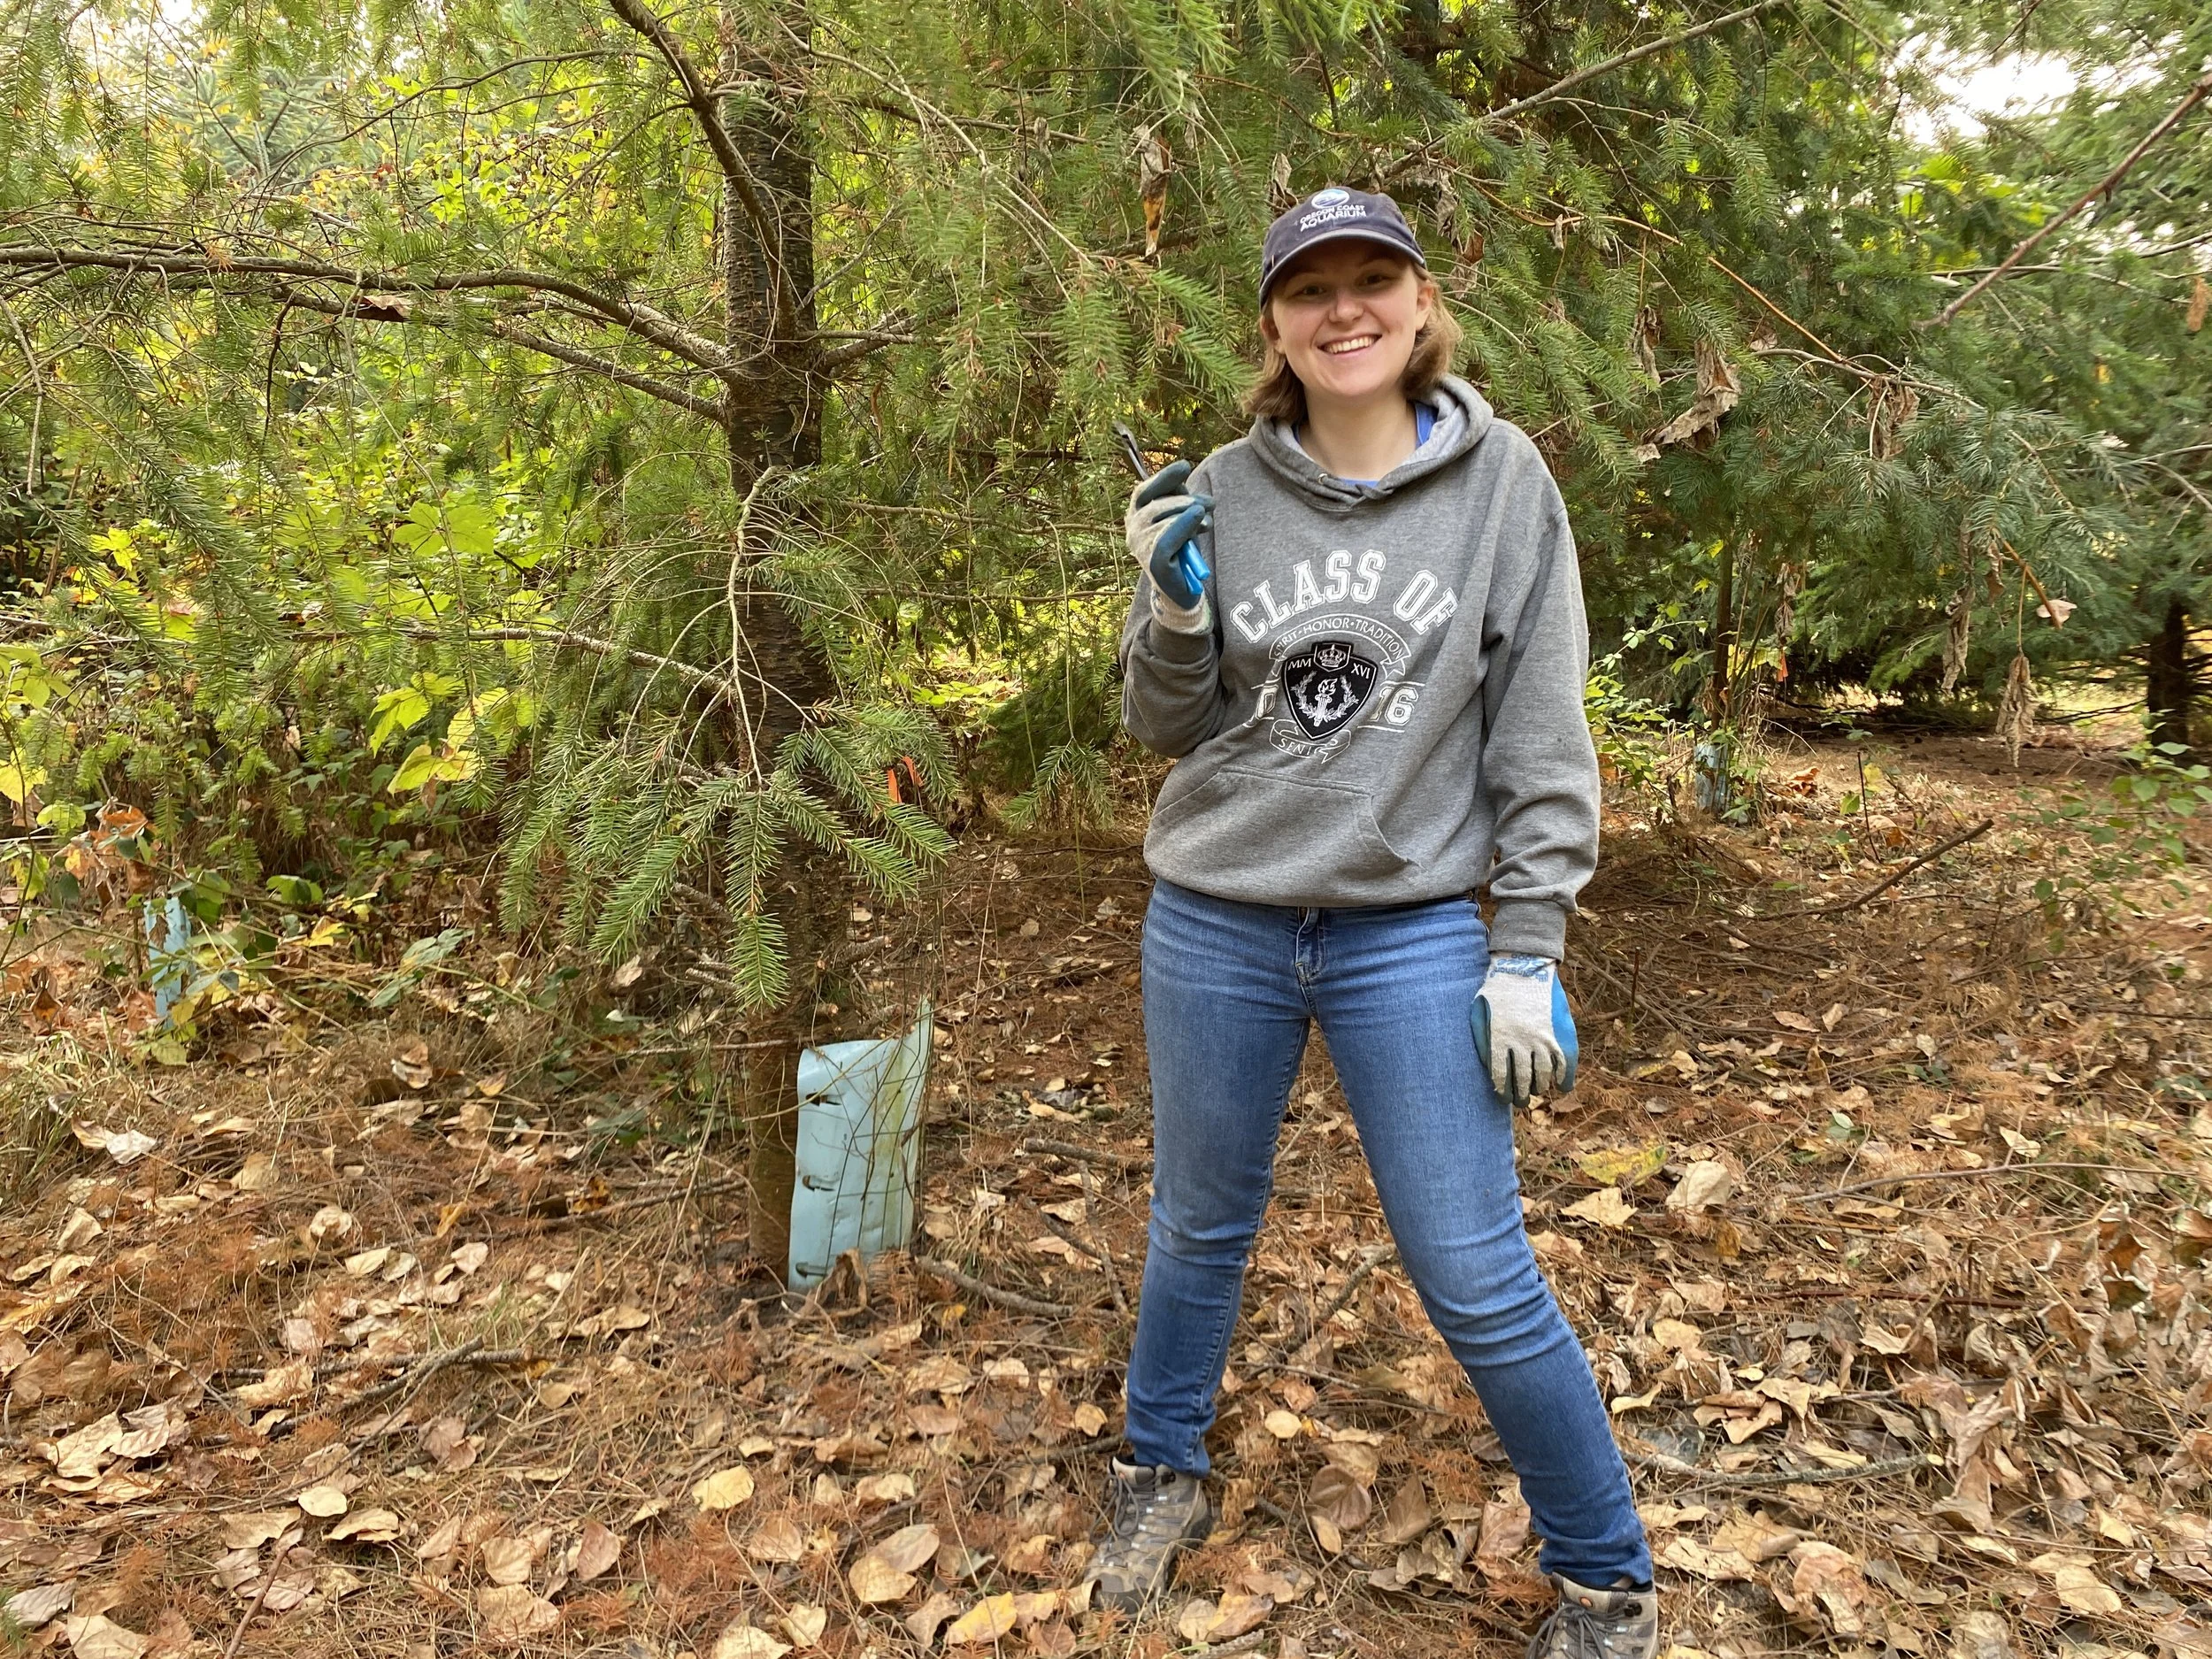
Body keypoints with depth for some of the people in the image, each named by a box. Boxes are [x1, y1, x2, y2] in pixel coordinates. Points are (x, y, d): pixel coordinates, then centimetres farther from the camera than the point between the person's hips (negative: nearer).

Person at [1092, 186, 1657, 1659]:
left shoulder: (1502, 479, -3)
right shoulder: (1225, 493, 1)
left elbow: (1542, 735, -3)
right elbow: (1169, 727, 5)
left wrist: (1529, 957, -7)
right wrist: (1175, 609, -14)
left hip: (1415, 930, -2)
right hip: (1216, 925, 2)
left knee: (1478, 1282, 2)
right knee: (1201, 1231, 18)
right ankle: (1163, 1476, 43)